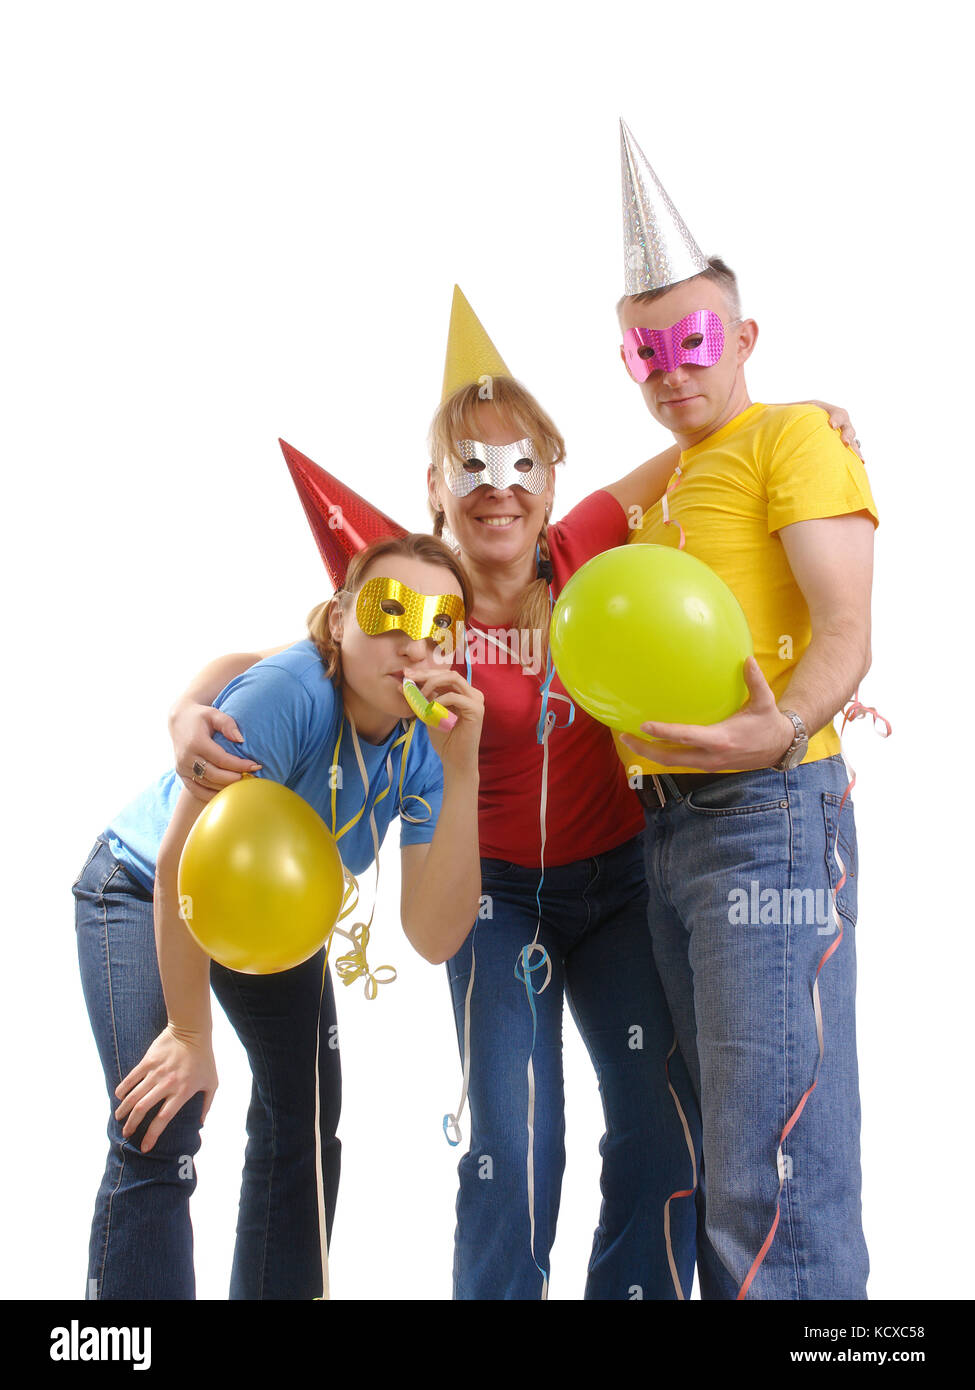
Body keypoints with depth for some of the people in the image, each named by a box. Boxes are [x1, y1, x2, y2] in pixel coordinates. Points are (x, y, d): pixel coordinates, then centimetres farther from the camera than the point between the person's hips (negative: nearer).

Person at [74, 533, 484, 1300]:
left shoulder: (425, 745, -20)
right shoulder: (290, 694, -37)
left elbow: (435, 937, -29)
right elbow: (182, 870, -30)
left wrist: (461, 774, -40)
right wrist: (190, 1034, -20)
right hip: (144, 894, -6)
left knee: (305, 1120, 7)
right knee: (158, 1139, -17)